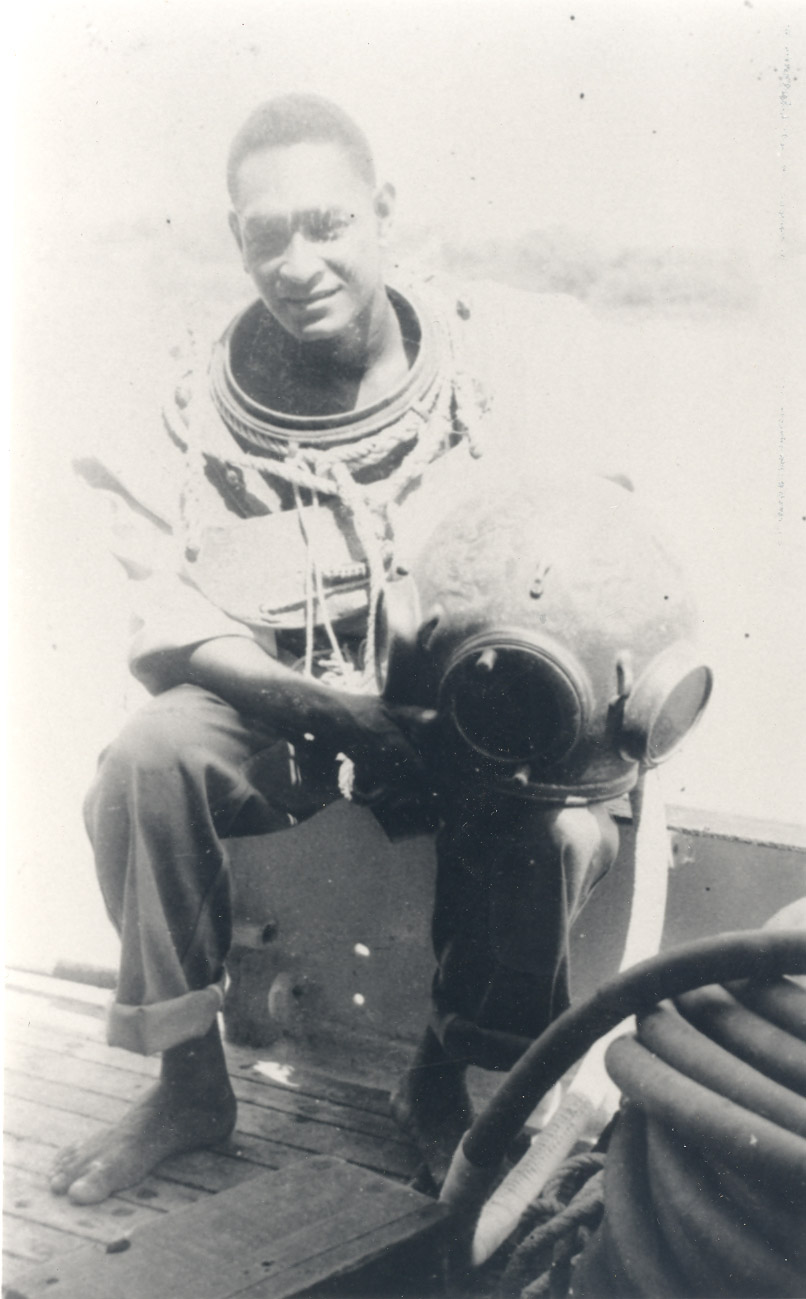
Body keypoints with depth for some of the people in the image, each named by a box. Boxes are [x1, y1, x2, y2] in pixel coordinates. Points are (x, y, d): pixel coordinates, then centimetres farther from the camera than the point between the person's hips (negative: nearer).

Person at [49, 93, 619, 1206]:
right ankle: (189, 1082, -8)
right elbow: (175, 623, -10)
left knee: (554, 821, -29)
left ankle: (446, 1075, -1)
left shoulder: (496, 354, -6)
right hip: (278, 703, 1)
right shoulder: (206, 408, -4)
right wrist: (321, 706, -29)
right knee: (147, 761, -27)